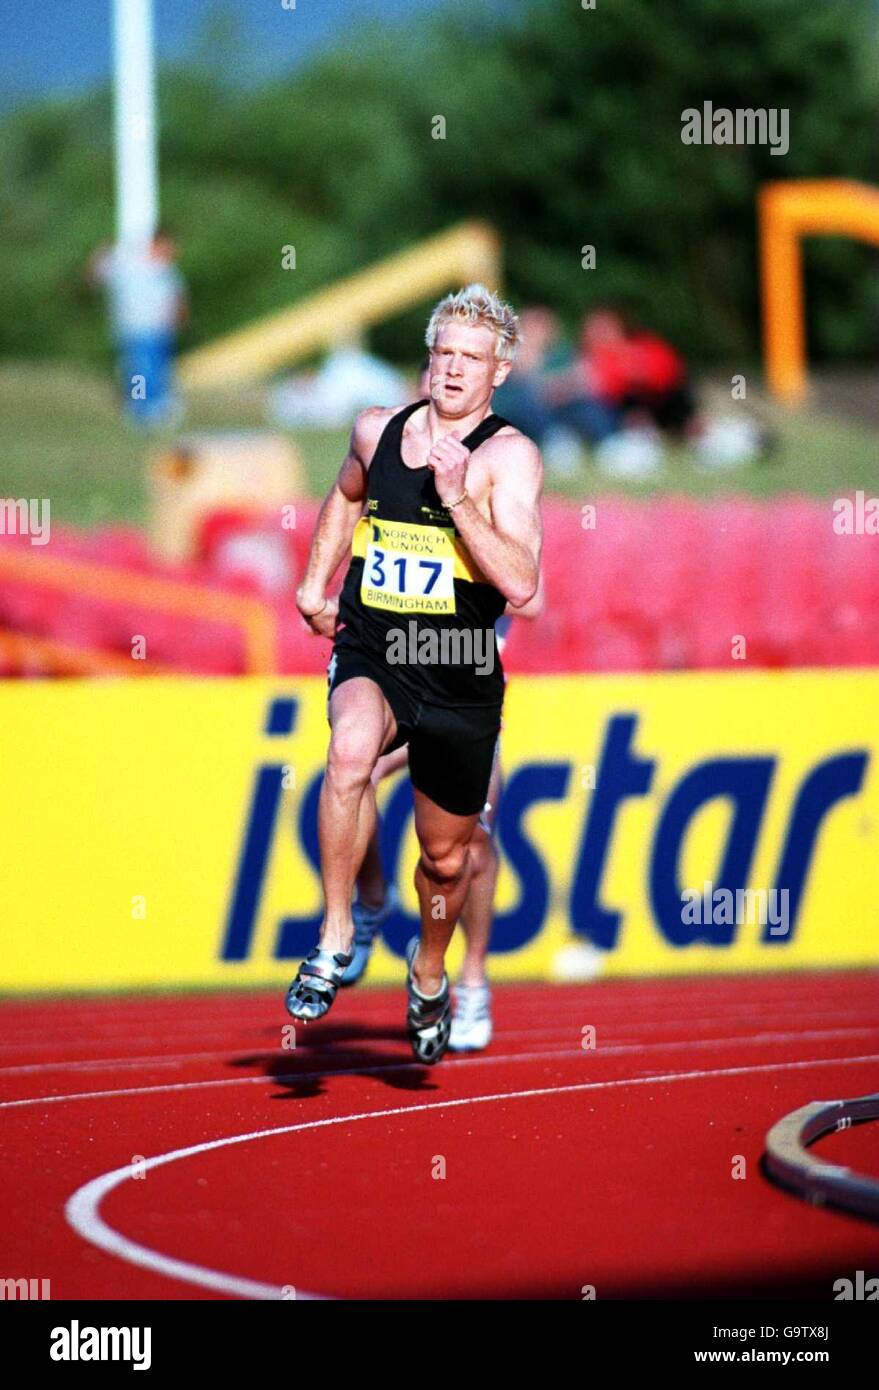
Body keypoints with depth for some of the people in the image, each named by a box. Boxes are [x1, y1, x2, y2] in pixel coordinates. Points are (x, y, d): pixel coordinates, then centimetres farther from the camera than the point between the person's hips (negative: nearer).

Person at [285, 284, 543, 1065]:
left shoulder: (509, 456, -8)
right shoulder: (377, 431, 4)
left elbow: (519, 583, -21)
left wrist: (458, 501, -27)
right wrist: (316, 582, 22)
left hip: (461, 676, -1)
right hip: (371, 656, 1)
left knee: (447, 855, 15)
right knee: (352, 751, -35)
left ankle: (429, 973, 46)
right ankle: (336, 938, -25)